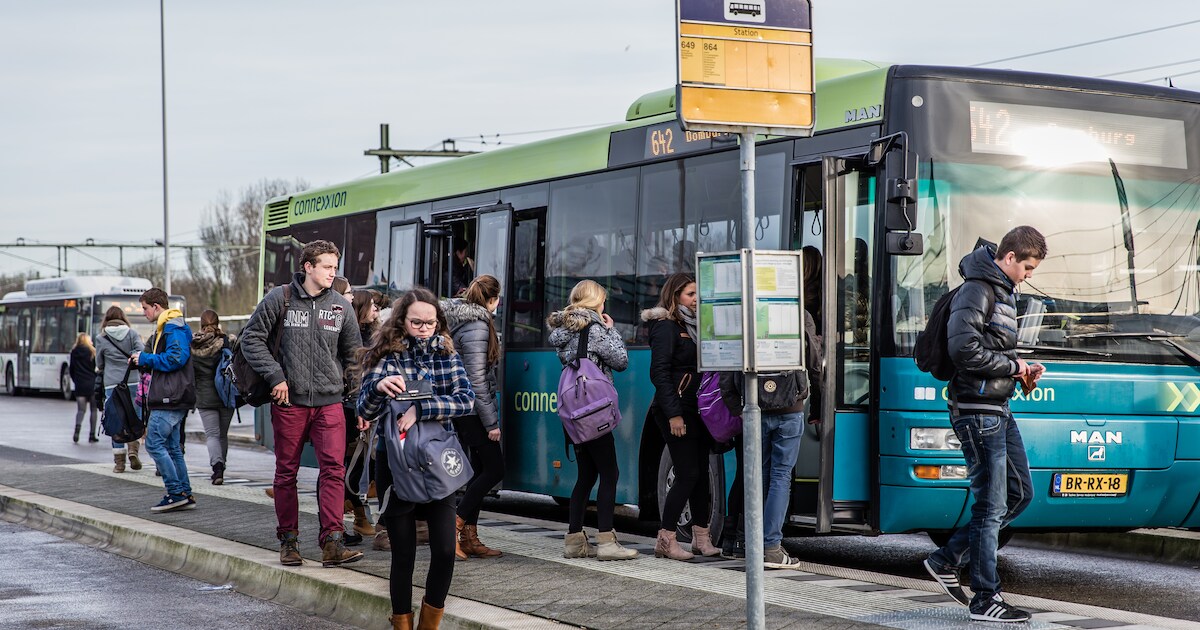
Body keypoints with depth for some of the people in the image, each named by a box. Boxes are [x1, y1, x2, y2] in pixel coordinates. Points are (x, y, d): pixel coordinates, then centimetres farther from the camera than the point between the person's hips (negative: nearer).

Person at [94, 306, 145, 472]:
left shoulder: (101, 338, 7)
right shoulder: (133, 334, 7)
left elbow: (99, 366, 13)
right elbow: (142, 353, -7)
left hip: (112, 385, 0)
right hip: (133, 382, 0)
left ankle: (119, 461, 3)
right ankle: (133, 449, -13)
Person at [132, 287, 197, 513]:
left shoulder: (174, 329, -12)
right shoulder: (164, 328, 22)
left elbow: (175, 359, -23)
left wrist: (146, 359, -13)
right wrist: (143, 363, 12)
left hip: (171, 399, -11)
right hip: (171, 400, 11)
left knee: (154, 444, -11)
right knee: (171, 447, 11)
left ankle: (177, 493, -11)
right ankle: (185, 496, 12)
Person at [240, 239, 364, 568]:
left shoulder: (340, 306, 7)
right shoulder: (279, 299, -2)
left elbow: (353, 352, 17)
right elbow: (251, 338, -1)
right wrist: (275, 376, -9)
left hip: (329, 401, 2)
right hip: (289, 402, -2)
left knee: (334, 468, -11)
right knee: (286, 471, 7)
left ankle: (332, 542, -12)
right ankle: (288, 541, 17)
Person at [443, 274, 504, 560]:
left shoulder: (460, 318, 12)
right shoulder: (477, 327, -17)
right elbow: (476, 379, -20)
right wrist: (491, 422, -17)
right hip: (473, 407, -10)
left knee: (481, 468, 11)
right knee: (494, 468, -5)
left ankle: (469, 537, 11)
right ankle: (455, 526, -8)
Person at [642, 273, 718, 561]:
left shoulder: (690, 326, 16)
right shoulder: (665, 327, -9)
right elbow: (659, 373, -16)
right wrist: (673, 414, -21)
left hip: (696, 411, 9)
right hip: (677, 412, -9)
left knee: (701, 472, 9)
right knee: (687, 474, -9)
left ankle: (701, 538, 14)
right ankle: (666, 540, -3)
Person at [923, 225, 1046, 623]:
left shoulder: (1002, 292, 18)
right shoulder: (977, 290, -14)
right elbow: (964, 348, -26)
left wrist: (1020, 370, 9)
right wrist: (1010, 366, -14)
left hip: (999, 411, 10)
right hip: (978, 412, -10)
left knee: (1020, 493, 14)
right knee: (991, 505, -5)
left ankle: (947, 560, 19)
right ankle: (985, 599, 3)